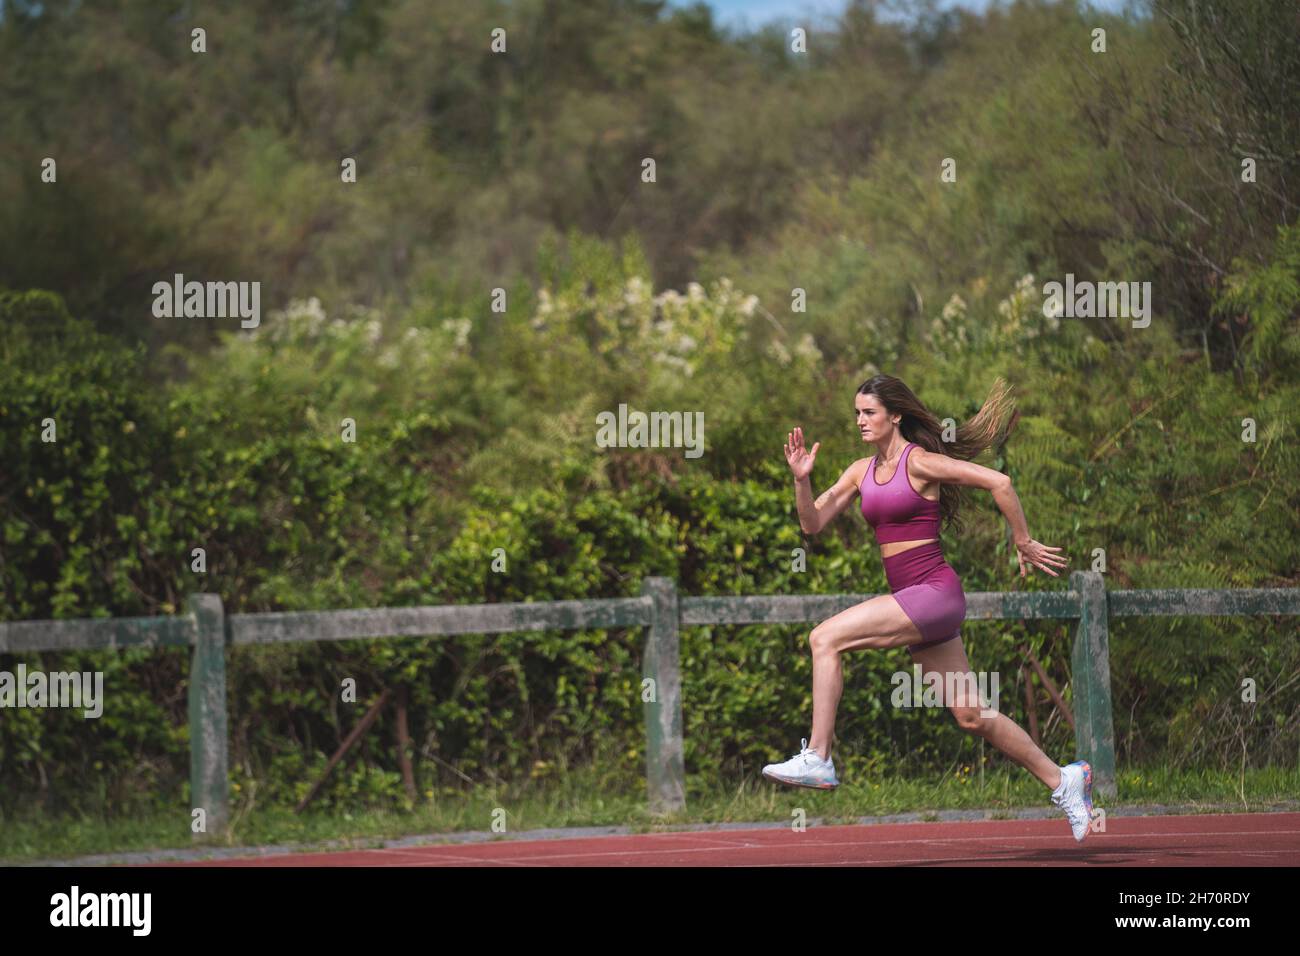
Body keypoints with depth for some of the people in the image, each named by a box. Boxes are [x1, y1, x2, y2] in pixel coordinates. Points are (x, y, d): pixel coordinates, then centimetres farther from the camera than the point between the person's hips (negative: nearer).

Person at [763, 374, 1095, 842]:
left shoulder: (921, 462, -9)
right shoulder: (862, 471, 13)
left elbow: (998, 482, -11)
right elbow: (813, 523, 12)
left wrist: (1024, 543, -6)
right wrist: (801, 480, -5)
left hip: (935, 593, -9)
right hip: (911, 600, 9)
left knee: (825, 638, -19)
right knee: (971, 716, 12)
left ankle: (817, 759, -19)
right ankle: (1061, 780, 22)